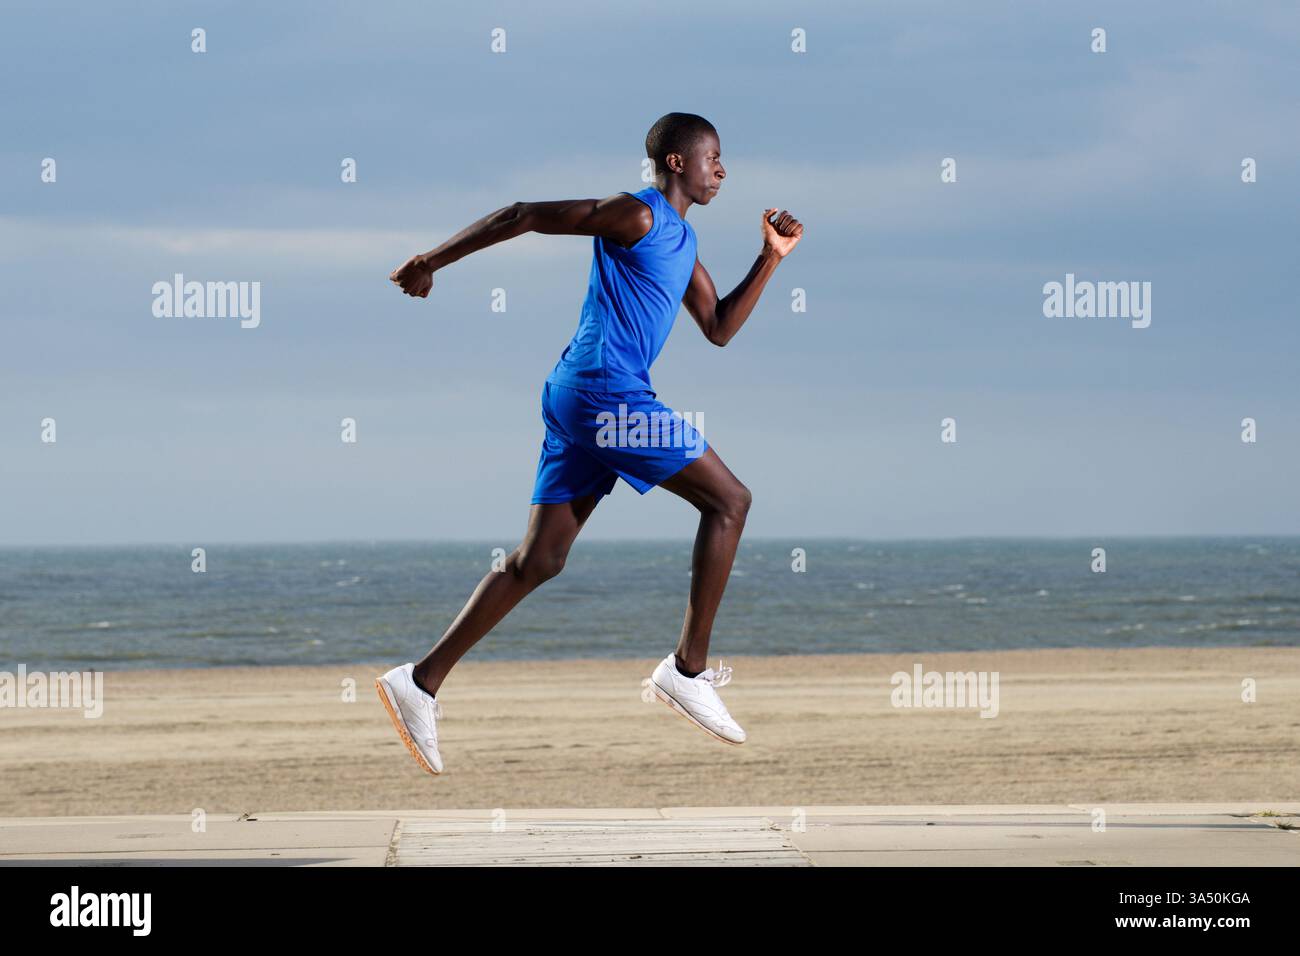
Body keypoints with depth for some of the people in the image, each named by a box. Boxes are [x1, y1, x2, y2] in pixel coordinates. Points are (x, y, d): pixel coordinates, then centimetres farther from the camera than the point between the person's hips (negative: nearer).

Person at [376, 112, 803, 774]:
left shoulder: (681, 241, 22)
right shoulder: (636, 216, -7)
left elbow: (719, 328, 27)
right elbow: (523, 216, -10)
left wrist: (771, 258, 19)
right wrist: (434, 260, -9)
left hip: (576, 398, 10)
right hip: (605, 389, -10)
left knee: (538, 560, 5)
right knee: (728, 499, -4)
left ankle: (421, 682, 1)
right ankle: (689, 668, -5)